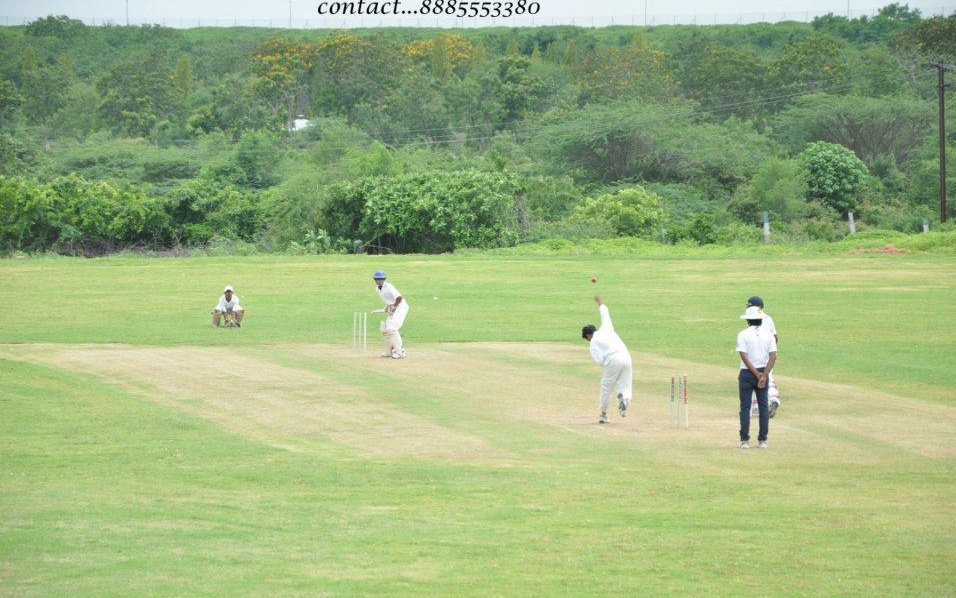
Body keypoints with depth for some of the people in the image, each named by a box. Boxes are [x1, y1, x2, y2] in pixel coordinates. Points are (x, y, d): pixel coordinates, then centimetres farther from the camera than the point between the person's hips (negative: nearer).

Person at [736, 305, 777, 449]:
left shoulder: (743, 335, -7)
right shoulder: (768, 334, 1)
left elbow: (744, 357, -14)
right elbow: (773, 356, -6)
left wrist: (757, 374, -12)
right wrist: (763, 376, -11)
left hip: (747, 373, -3)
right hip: (763, 372, 3)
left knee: (745, 407, 3)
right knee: (763, 407, 9)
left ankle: (744, 440, 0)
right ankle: (763, 440, 8)